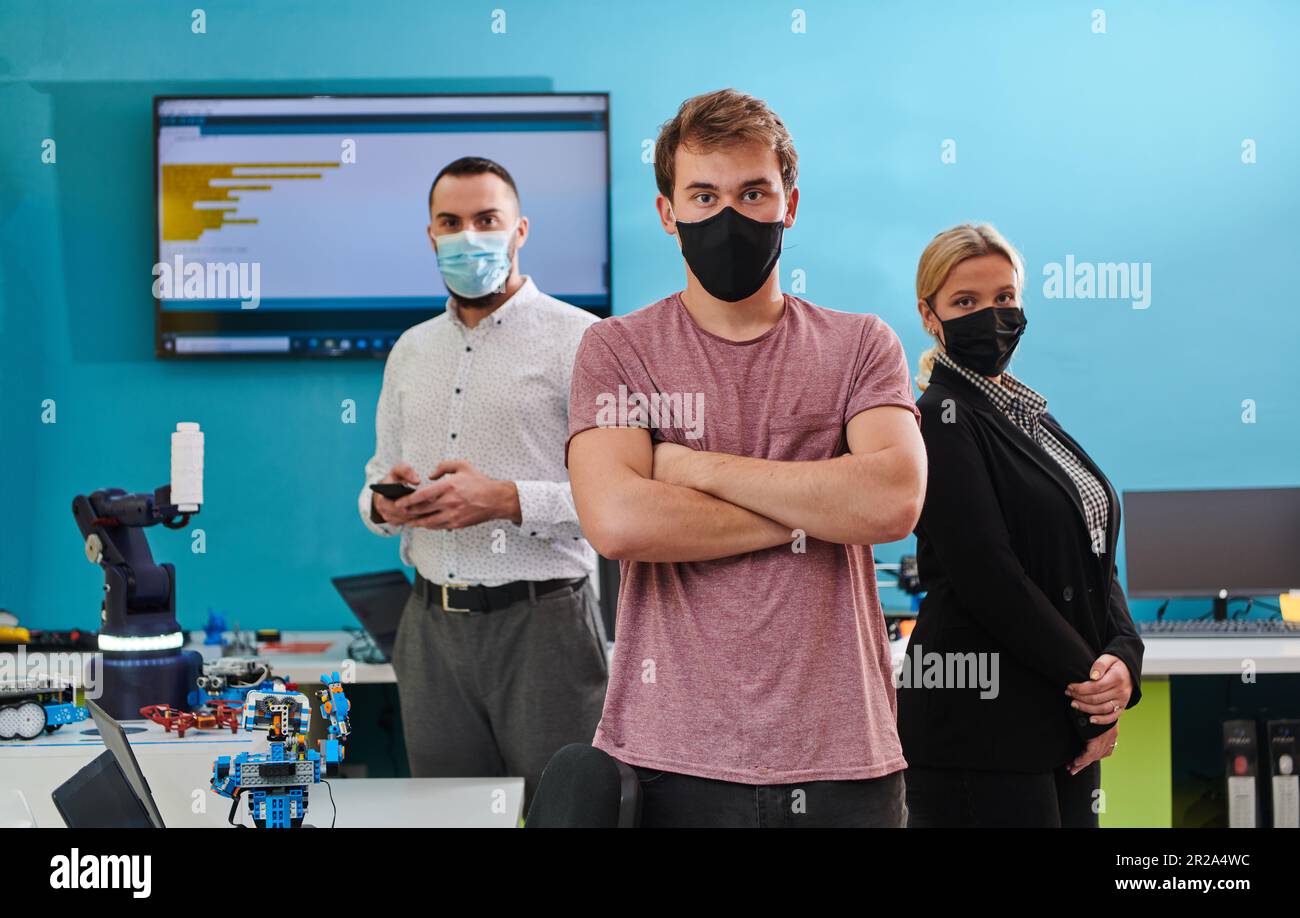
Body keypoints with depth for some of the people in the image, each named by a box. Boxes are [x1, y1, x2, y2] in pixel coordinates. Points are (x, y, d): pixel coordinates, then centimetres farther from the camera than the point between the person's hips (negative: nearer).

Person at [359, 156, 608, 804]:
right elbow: (379, 476, 22)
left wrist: (508, 500, -22)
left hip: (541, 622, -5)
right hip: (432, 627, 6)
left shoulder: (577, 338, -5)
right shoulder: (410, 350, 15)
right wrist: (383, 504, -2)